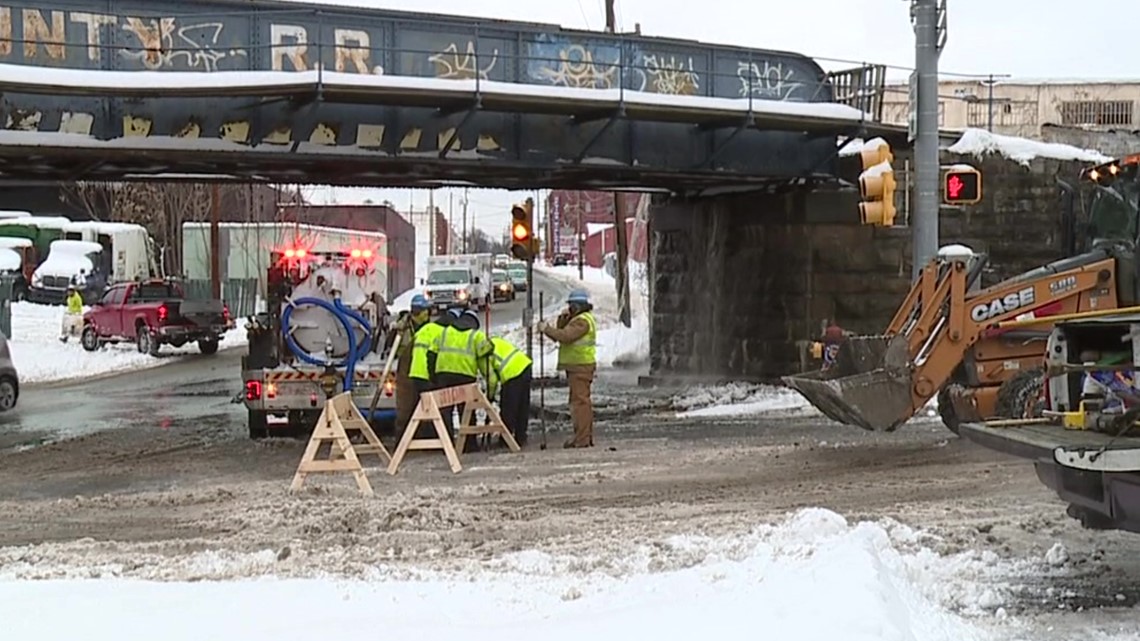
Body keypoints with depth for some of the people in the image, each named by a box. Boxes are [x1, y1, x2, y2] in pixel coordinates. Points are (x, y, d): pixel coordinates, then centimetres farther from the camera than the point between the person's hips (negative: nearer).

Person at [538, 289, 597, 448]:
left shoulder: (582, 321, -14)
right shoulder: (578, 319, 22)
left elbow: (565, 336, -25)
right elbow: (562, 333, 18)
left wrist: (546, 329, -17)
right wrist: (562, 320, 3)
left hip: (580, 366, -11)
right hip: (577, 366, 11)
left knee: (580, 401, -12)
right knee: (582, 401, 14)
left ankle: (581, 439, -14)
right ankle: (586, 437, 20)